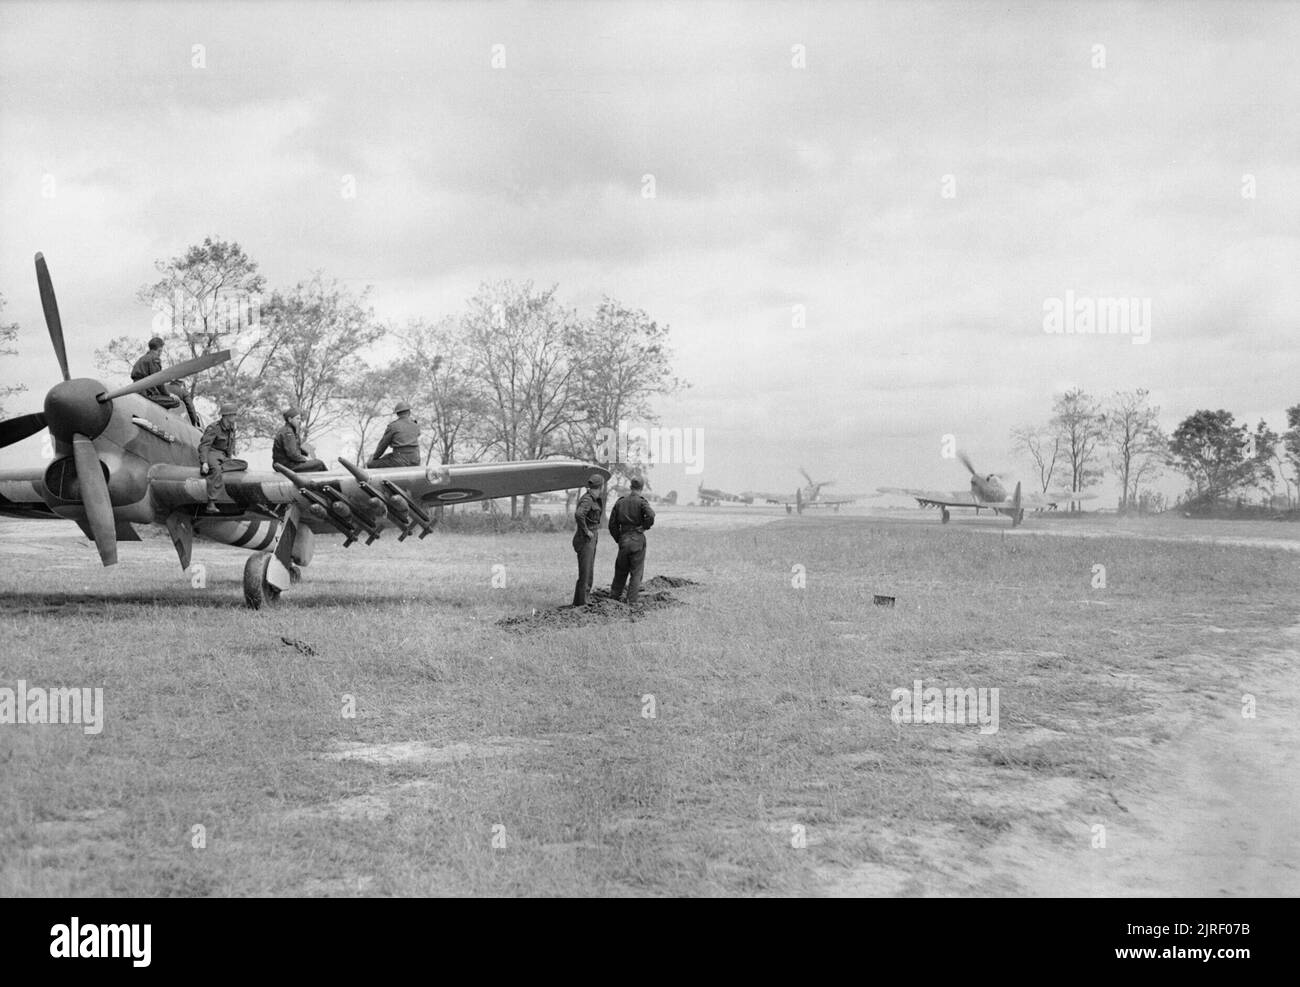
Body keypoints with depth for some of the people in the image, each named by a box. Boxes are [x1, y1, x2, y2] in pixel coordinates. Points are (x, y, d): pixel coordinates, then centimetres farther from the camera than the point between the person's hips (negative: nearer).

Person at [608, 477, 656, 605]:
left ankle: (613, 597, 20)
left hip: (623, 539, 4)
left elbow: (612, 524, 7)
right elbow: (650, 516, -26)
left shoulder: (620, 502, 7)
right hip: (638, 540, -4)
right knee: (636, 572, 3)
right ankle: (631, 601, 0)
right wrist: (644, 527, -7)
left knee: (621, 571, 16)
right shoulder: (641, 502, -6)